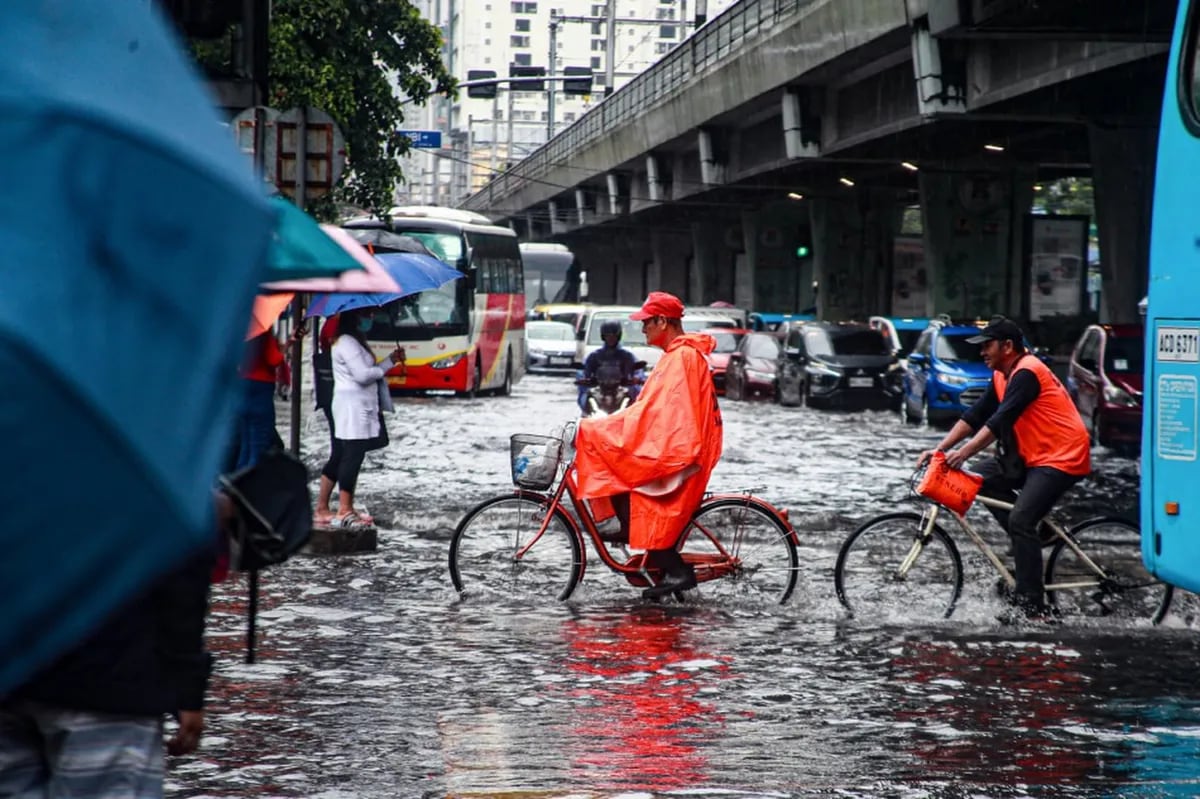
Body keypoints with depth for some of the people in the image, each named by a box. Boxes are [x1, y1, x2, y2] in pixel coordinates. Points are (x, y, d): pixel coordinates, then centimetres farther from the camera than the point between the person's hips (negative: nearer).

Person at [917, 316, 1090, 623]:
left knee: (1021, 520, -20)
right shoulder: (1003, 376, 11)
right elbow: (975, 415, 9)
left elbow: (1000, 420, -27)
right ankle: (1032, 539, 5)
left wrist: (963, 453, -33)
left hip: (1063, 457, -10)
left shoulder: (1027, 373, -18)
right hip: (1033, 455, 10)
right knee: (982, 477, 0)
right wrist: (940, 449, 1)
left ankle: (1032, 606, -18)